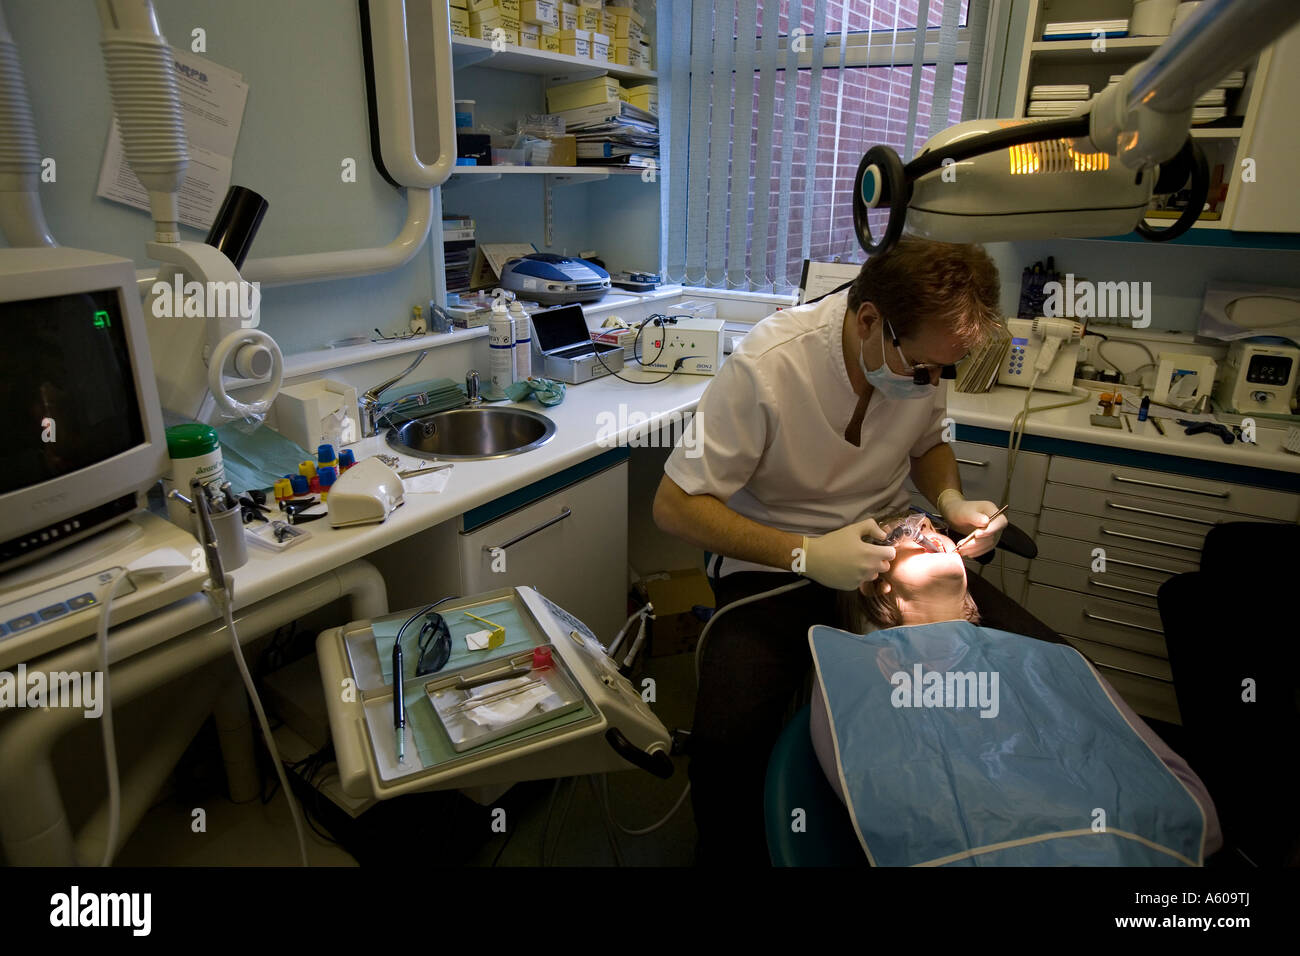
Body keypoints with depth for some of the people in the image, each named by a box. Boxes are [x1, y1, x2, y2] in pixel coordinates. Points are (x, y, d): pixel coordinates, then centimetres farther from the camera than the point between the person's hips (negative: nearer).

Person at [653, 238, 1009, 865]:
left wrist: (952, 501, -7)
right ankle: (734, 855, 8)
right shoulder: (767, 365, -24)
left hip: (881, 543, 5)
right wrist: (805, 556, -27)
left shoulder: (924, 351, -7)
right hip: (775, 561, -4)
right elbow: (674, 507, -18)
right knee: (726, 743, -28)